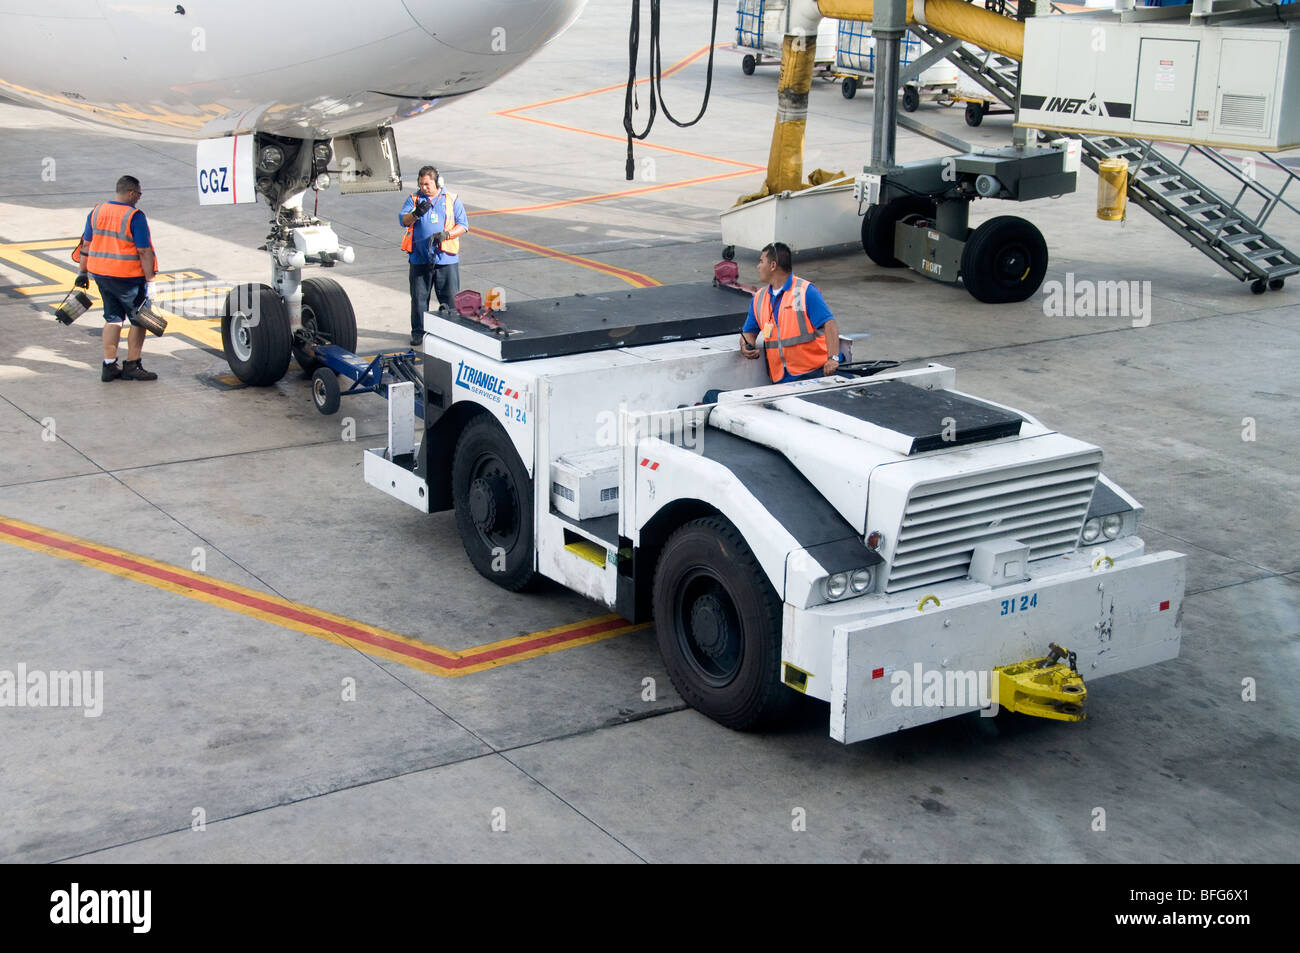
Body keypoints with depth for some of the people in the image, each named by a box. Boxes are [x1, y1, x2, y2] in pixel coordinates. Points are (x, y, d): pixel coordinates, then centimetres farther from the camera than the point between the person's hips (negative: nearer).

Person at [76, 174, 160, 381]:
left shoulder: (96, 212, 6)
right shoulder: (134, 216, -14)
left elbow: (86, 245, 11)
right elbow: (144, 252, -16)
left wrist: (83, 272, 18)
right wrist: (150, 280, -13)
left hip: (101, 274, 7)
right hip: (127, 277, -7)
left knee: (113, 318, 15)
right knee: (139, 319, 7)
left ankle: (109, 366, 14)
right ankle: (132, 366, 9)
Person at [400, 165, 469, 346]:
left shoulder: (451, 199, 8)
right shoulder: (414, 199, 9)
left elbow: (463, 225, 5)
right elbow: (404, 221, -5)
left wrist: (446, 234, -13)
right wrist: (416, 213, -26)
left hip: (446, 258, -1)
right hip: (420, 259, 1)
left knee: (450, 298, 1)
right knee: (419, 297, 5)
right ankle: (418, 332, 15)